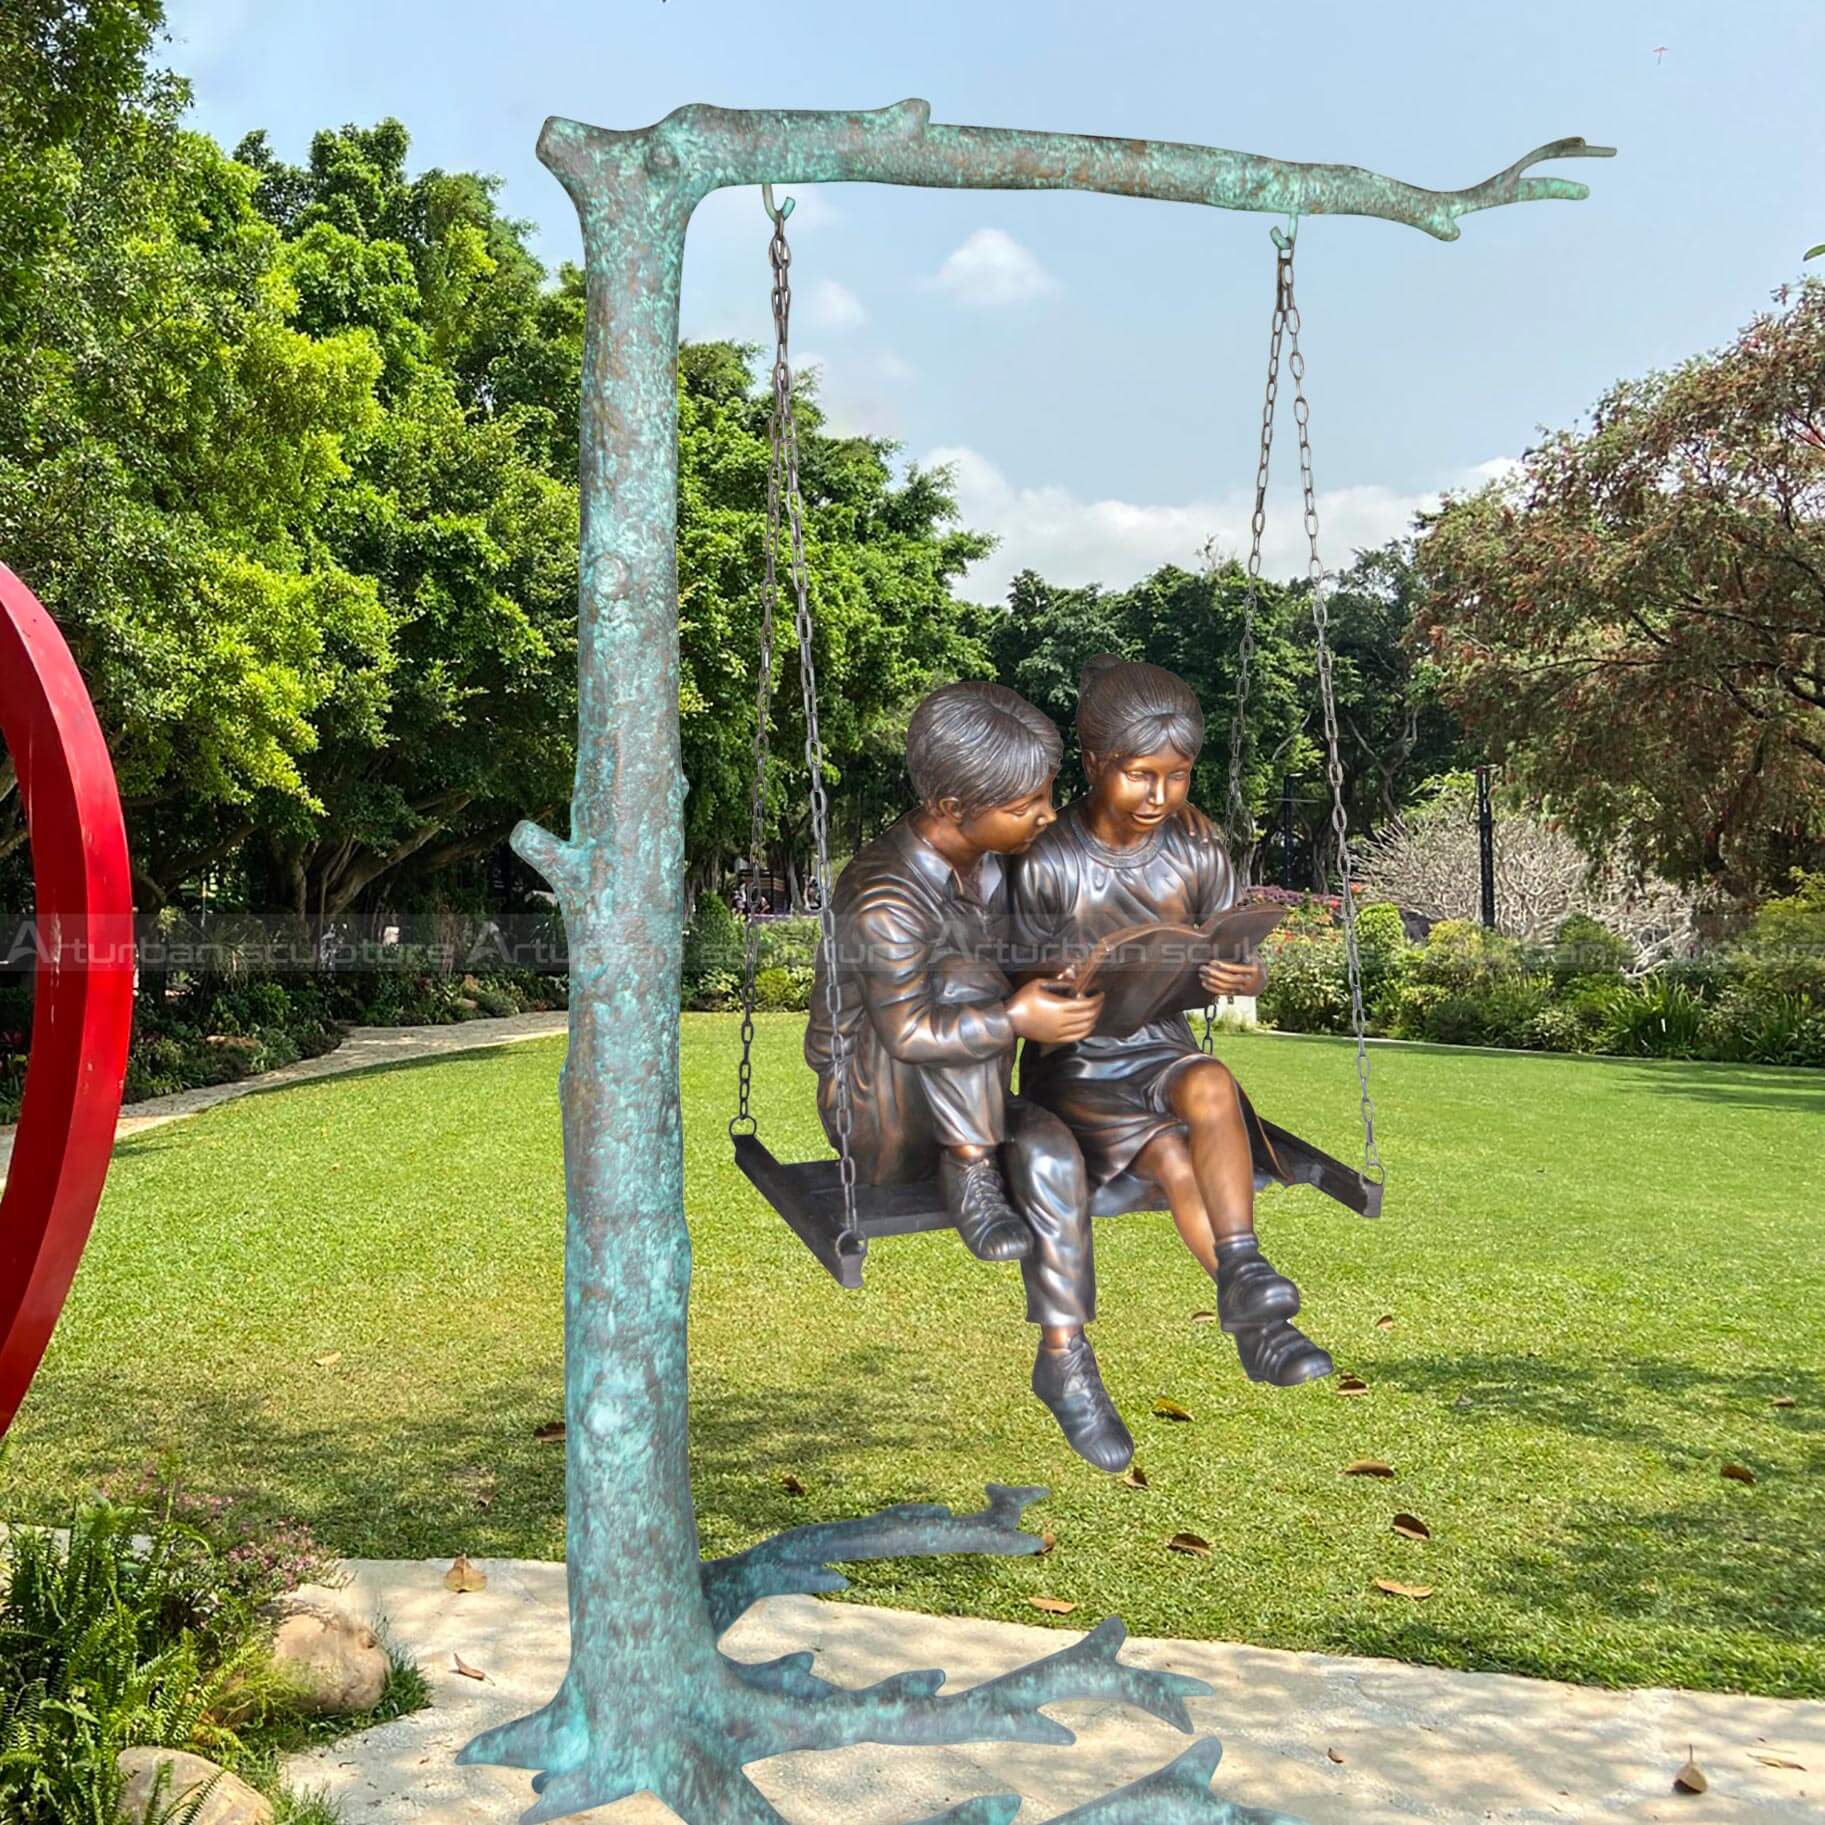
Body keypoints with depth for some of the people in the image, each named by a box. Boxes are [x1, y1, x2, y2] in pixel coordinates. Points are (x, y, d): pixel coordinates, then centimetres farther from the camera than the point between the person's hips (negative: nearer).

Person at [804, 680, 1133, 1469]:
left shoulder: (993, 862, 0)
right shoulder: (886, 894, -24)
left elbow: (1021, 970, 14)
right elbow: (909, 1033, -28)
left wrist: (1055, 992, -4)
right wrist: (1015, 1020, -28)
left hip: (959, 1104, 6)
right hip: (875, 1116, -6)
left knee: (1052, 1151, -24)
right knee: (967, 978, -30)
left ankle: (1064, 1360, -14)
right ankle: (971, 1179, -21)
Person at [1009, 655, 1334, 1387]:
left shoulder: (1198, 851, -3)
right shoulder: (1048, 864, -12)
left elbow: (1234, 960, 4)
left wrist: (1243, 978, -21)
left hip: (1163, 1049, 3)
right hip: (1075, 1063, -2)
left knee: (1211, 1086, -33)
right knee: (1175, 1159, -28)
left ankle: (1243, 1275, -29)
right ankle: (1262, 1325, -17)